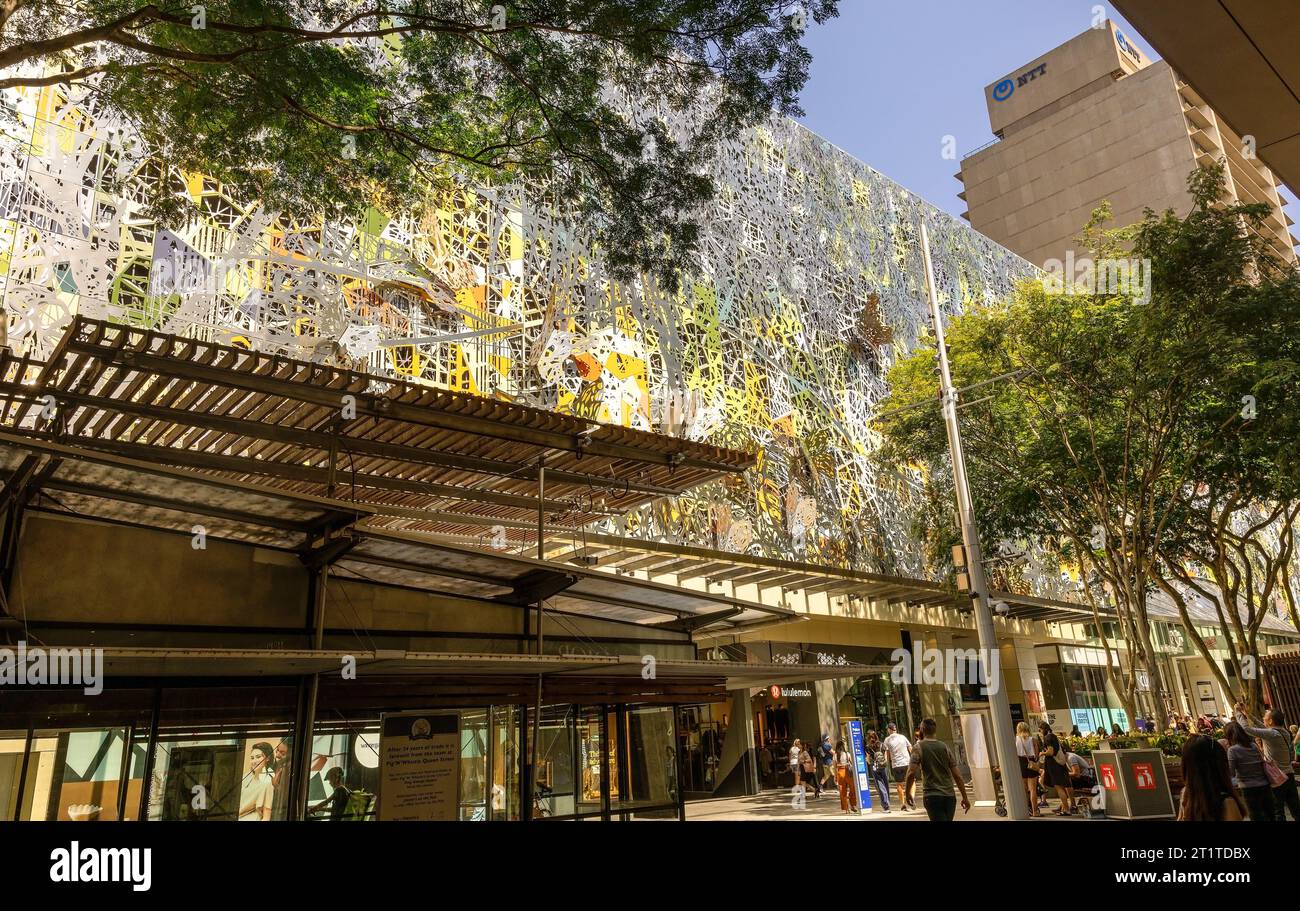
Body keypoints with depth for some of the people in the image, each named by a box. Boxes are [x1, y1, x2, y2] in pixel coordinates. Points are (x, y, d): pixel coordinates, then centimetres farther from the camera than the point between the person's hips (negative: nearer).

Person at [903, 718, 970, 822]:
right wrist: (965, 797, 11)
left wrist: (907, 792, -1)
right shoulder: (944, 747, 9)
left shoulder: (918, 747, -4)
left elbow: (911, 773, -14)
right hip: (949, 796, 5)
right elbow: (957, 775, 6)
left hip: (932, 796, -4)